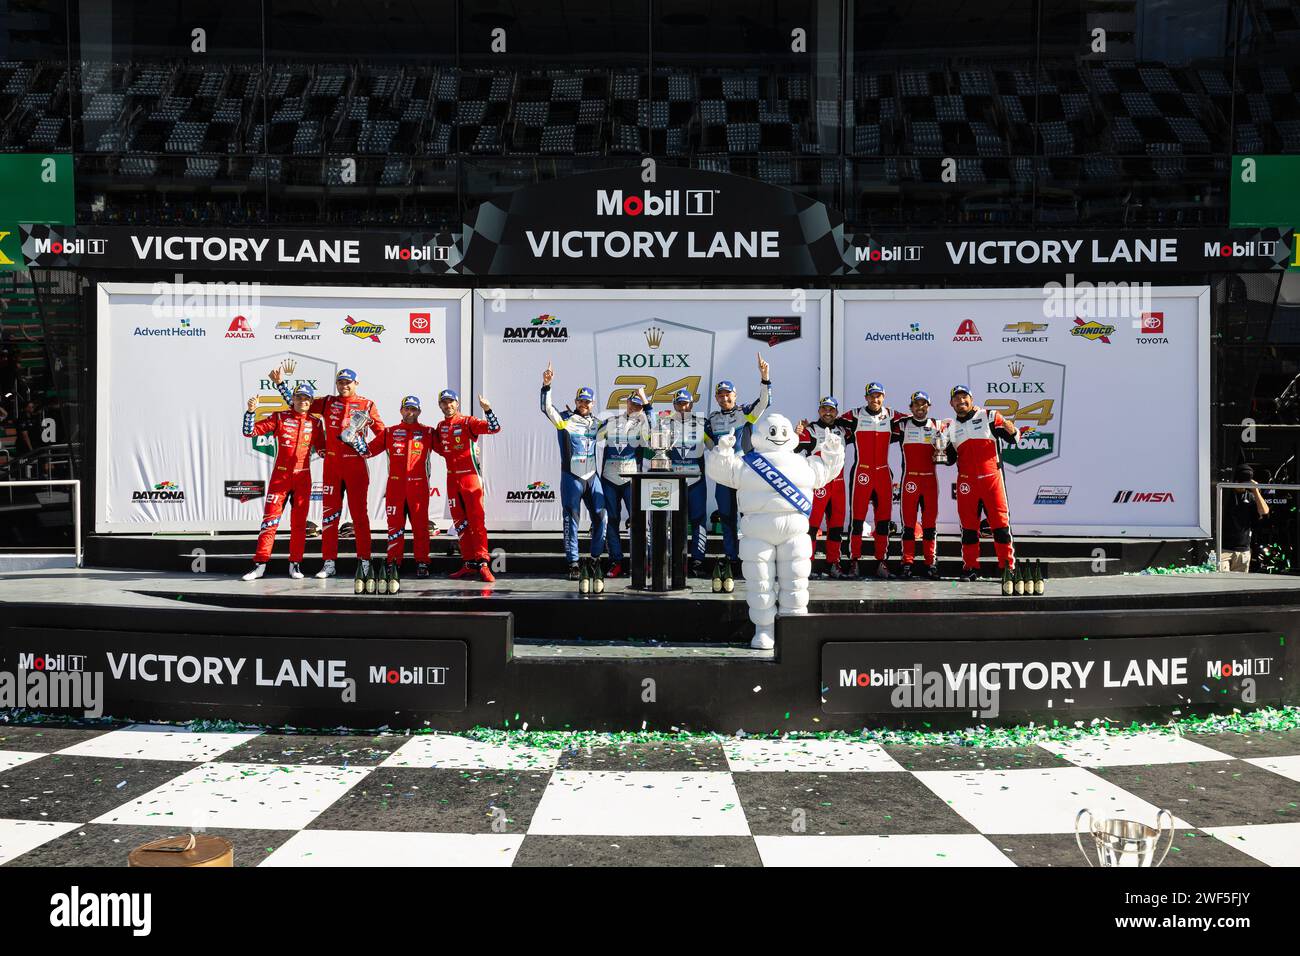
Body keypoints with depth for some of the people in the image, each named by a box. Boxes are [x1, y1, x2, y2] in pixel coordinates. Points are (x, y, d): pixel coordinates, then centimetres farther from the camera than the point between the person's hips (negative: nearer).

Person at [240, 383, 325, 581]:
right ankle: (260, 565, 0)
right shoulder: (279, 418, 1)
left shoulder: (315, 423, 6)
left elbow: (322, 450, 13)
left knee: (299, 522, 5)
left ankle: (295, 564, 13)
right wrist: (251, 411, -17)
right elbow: (250, 432, -3)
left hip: (303, 477, 2)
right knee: (270, 519, -3)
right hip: (280, 476, -1)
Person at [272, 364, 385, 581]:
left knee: (359, 513, -1)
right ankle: (329, 563, 6)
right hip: (331, 465, 3)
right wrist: (280, 383, 10)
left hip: (356, 465, -3)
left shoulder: (366, 405, 5)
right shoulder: (327, 402, 13)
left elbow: (382, 434, 6)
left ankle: (364, 562, 4)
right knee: (329, 514, 2)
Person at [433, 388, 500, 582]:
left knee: (476, 520, -10)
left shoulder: (467, 422, -5)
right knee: (460, 522, 8)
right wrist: (429, 439, 13)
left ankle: (482, 562, -12)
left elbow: (494, 428, -18)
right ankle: (469, 564, 14)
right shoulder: (441, 426, 13)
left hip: (470, 476, -6)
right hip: (452, 478, 7)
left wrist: (487, 410, -30)